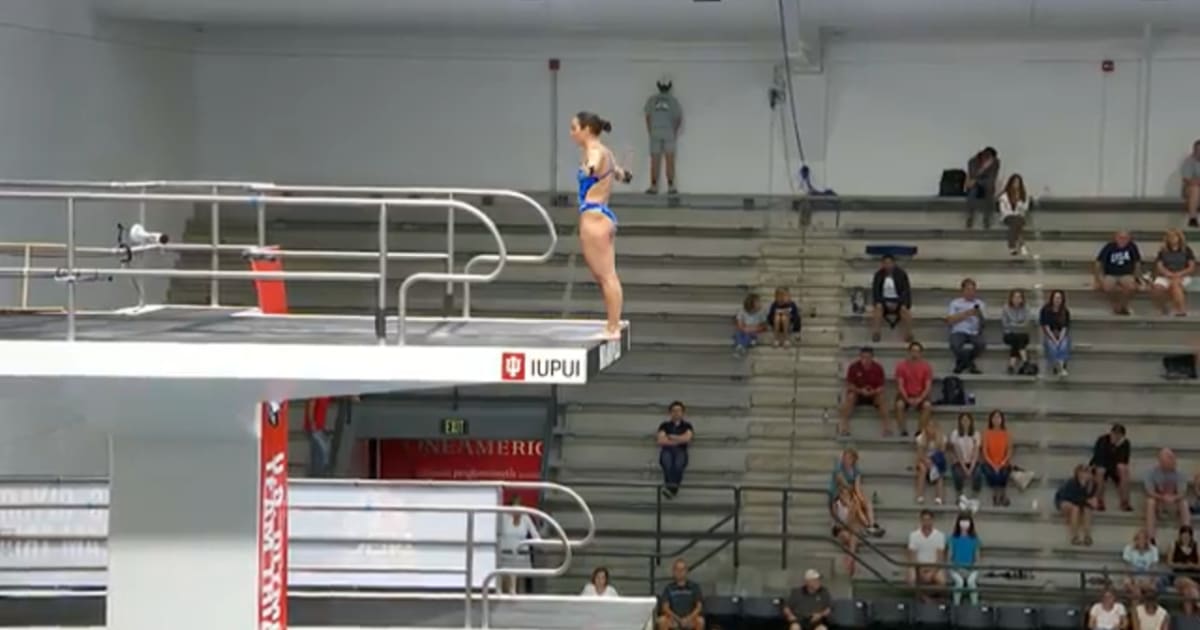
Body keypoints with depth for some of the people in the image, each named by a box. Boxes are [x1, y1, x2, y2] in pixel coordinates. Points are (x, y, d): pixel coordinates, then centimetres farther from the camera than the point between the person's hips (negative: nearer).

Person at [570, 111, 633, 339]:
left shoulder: (595, 151, -12)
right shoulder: (604, 153, 18)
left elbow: (594, 162, -40)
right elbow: (616, 171, 42)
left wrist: (590, 168, -63)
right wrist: (622, 174, 66)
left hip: (594, 217, -10)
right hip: (602, 216, 10)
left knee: (606, 276, -9)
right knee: (607, 276, 12)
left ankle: (613, 328, -10)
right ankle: (613, 326, 14)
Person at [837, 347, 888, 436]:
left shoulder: (878, 368, -10)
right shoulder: (853, 367, -13)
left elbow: (881, 387, -7)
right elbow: (849, 385, -9)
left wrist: (874, 392, -29)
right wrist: (860, 391, -27)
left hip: (873, 395, 0)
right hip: (857, 394, 0)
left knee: (881, 398, -31)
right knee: (850, 397, -32)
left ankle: (886, 428, -28)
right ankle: (844, 427, -32)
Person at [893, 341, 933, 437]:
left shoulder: (926, 366, -3)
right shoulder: (901, 366, -4)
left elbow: (928, 387, -6)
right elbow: (900, 385, -7)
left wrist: (919, 399, -21)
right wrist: (908, 399, -21)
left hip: (920, 396, 0)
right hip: (905, 395, 0)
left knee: (928, 405, -32)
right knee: (899, 404, -34)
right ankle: (902, 430, -21)